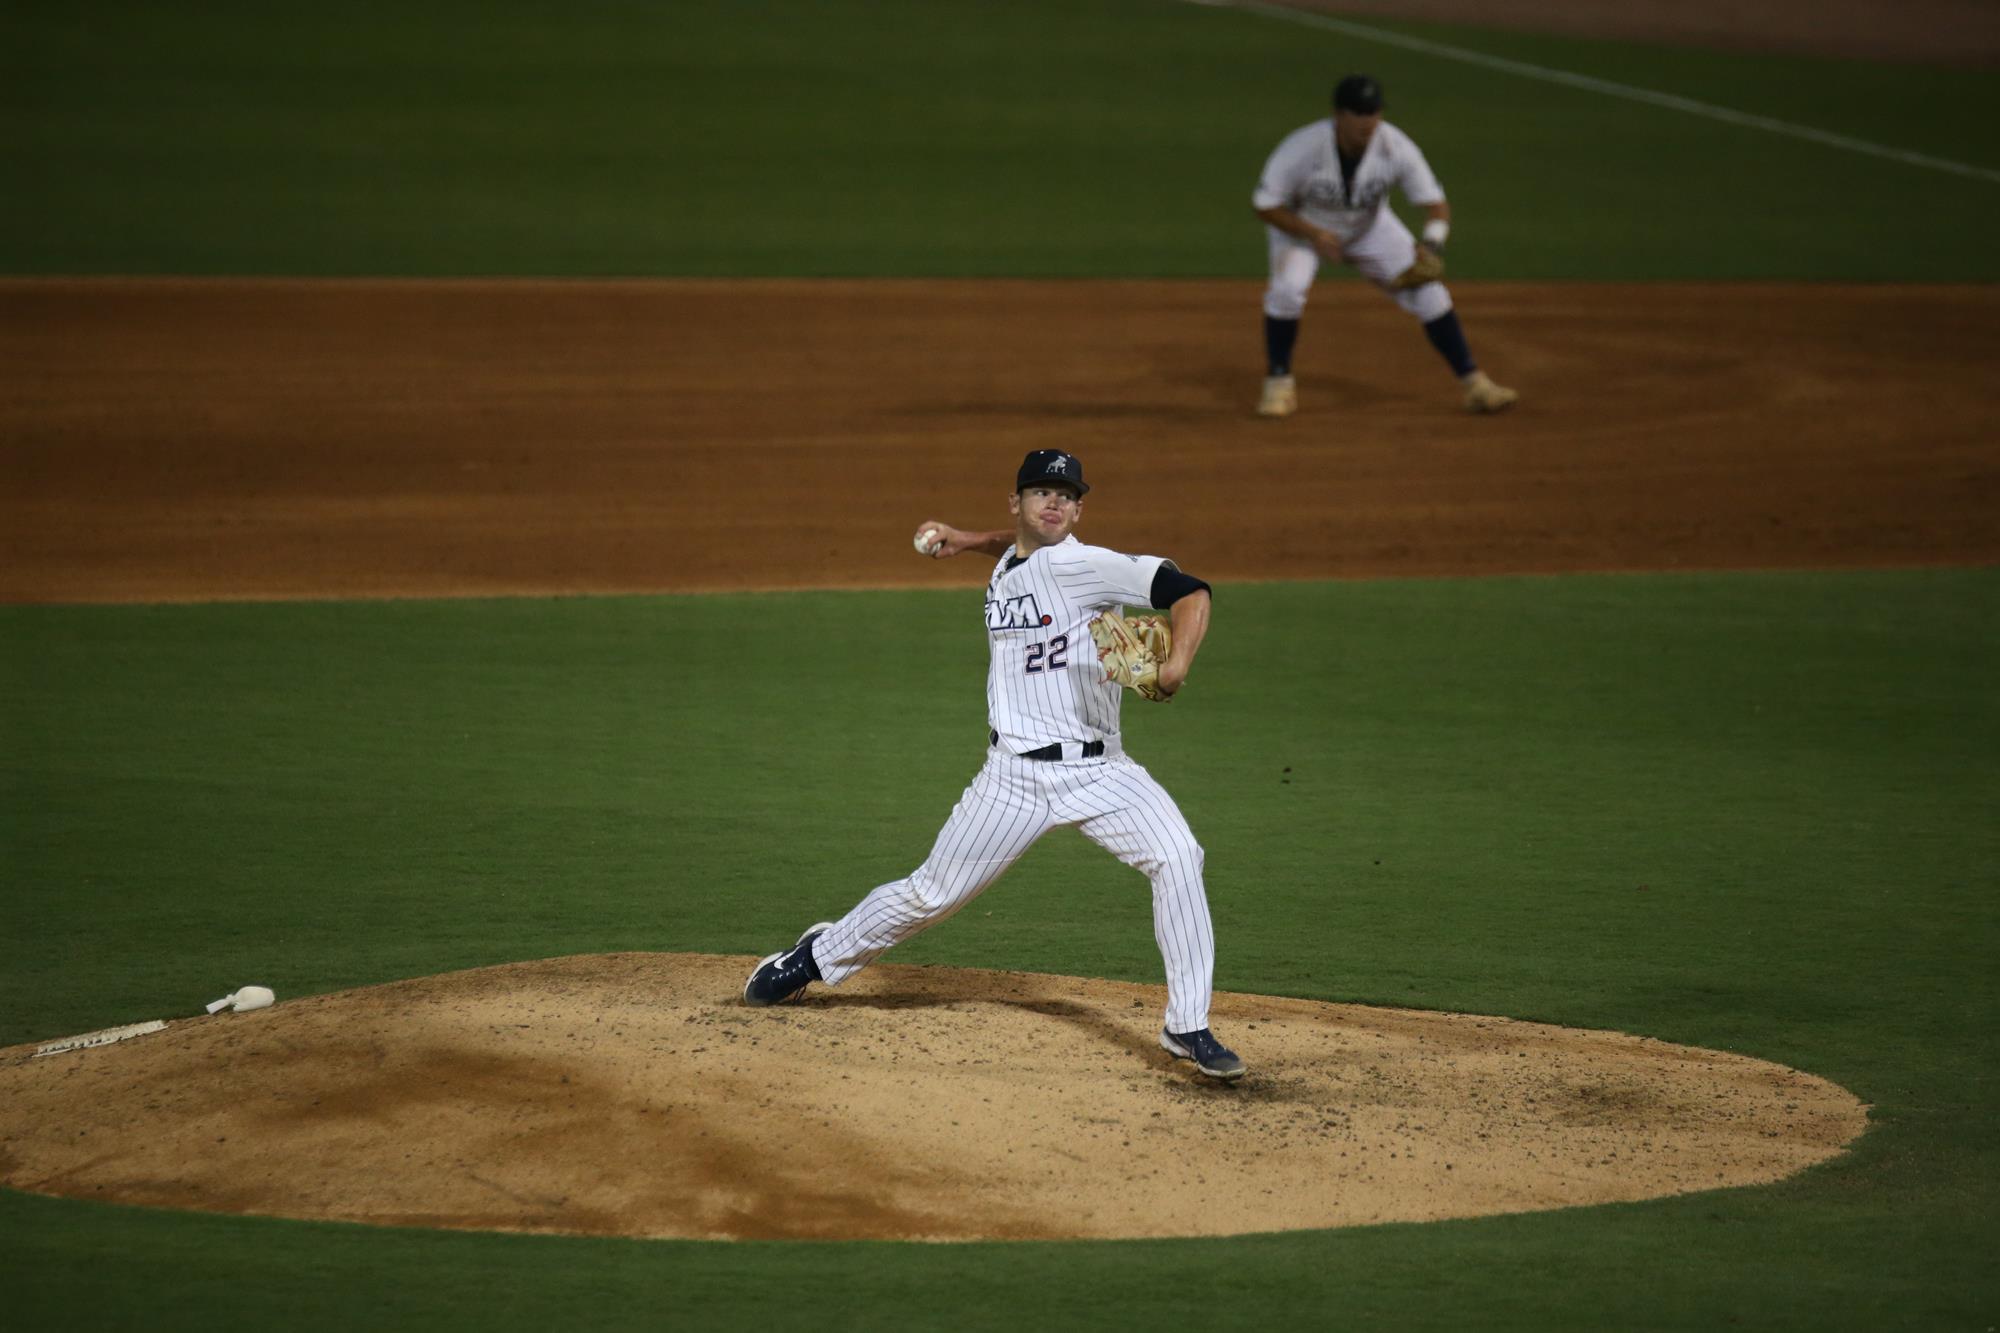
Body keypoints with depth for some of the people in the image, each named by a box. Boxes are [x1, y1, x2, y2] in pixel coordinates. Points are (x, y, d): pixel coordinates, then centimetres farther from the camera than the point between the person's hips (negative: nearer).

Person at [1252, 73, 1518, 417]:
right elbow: (1264, 205, -23)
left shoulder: (1396, 147, -28)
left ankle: (1474, 383, 1)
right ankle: (1278, 384, -8)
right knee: (1287, 288, -29)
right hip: (1301, 224, -2)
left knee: (1427, 292, -10)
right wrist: (1315, 235, -33)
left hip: (1370, 227, 2)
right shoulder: (1303, 148, -34)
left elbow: (1435, 203, -24)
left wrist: (1432, 241, -45)